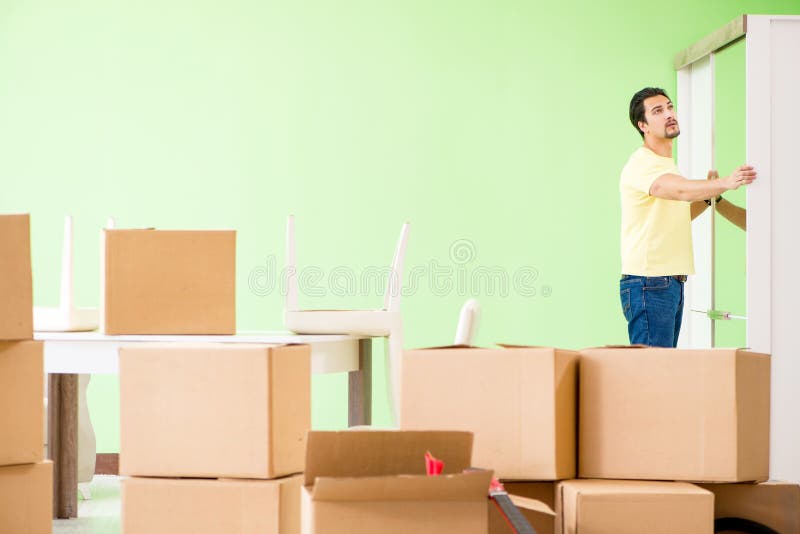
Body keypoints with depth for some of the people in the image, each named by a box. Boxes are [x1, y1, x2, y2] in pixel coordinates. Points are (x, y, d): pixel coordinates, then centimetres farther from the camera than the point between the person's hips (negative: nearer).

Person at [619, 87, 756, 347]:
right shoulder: (641, 163, -12)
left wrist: (708, 196, 15)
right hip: (648, 283, -10)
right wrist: (724, 183, -45)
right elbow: (680, 190, -32)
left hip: (672, 283, 10)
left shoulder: (667, 164, 20)